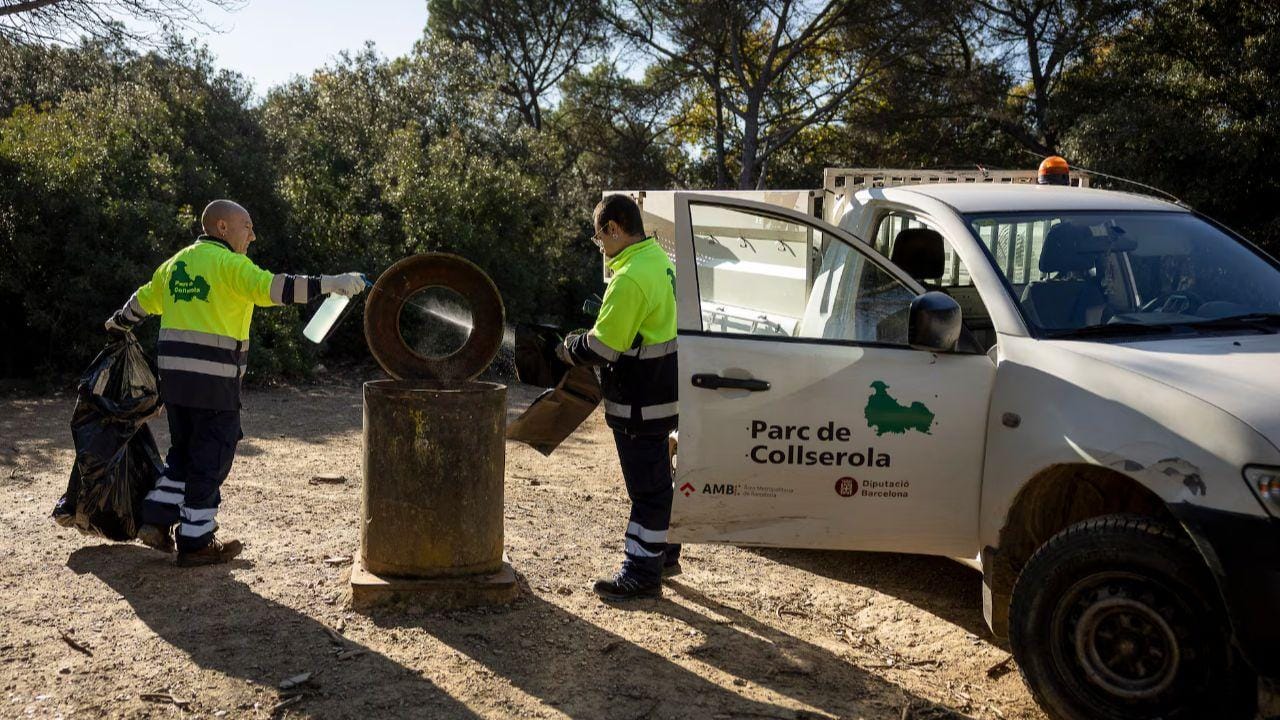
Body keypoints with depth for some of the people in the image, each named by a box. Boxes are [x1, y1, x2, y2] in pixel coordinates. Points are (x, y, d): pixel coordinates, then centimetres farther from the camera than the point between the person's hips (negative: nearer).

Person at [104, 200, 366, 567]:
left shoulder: (176, 263, 16)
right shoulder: (228, 263, -8)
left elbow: (144, 300, 29)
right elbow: (270, 288, -24)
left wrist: (118, 324, 49)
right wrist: (329, 283, -29)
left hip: (174, 374, 8)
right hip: (213, 378, -8)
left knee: (184, 451, 22)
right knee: (211, 458, 1)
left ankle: (156, 520, 19)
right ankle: (195, 543, 7)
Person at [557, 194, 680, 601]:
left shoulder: (631, 277, -24)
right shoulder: (658, 260, 9)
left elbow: (604, 345, -23)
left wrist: (571, 350, -3)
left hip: (640, 401, -10)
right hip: (660, 392, 10)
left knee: (647, 485, -2)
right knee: (656, 477, 21)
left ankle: (642, 575, 7)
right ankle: (664, 554, 34)